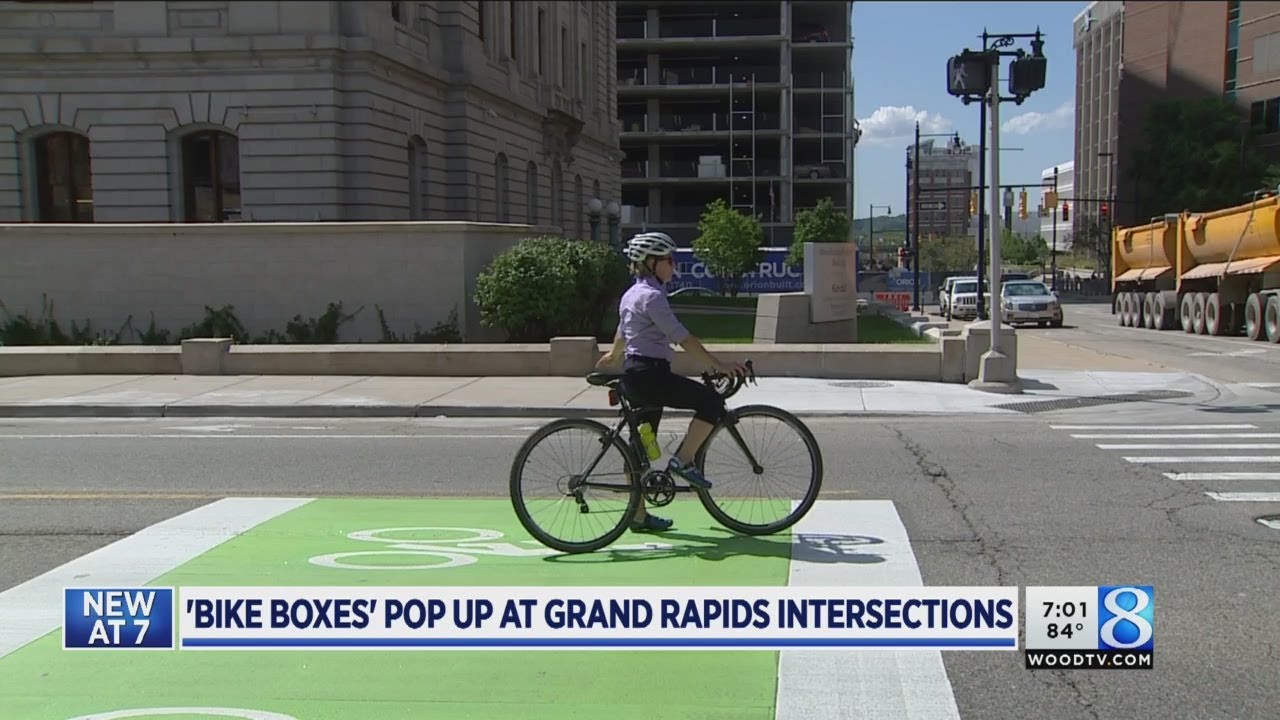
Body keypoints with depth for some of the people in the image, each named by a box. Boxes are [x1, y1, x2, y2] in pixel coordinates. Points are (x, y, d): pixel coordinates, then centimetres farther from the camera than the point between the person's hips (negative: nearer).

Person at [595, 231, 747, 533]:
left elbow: (622, 333, 34)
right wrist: (720, 365, -21)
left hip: (635, 374, 10)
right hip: (650, 375, -10)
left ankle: (638, 515, 17)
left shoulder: (632, 294, 17)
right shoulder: (651, 296, -14)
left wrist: (613, 356, 53)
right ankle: (683, 461, -6)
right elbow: (683, 339, -21)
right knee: (712, 401, -10)